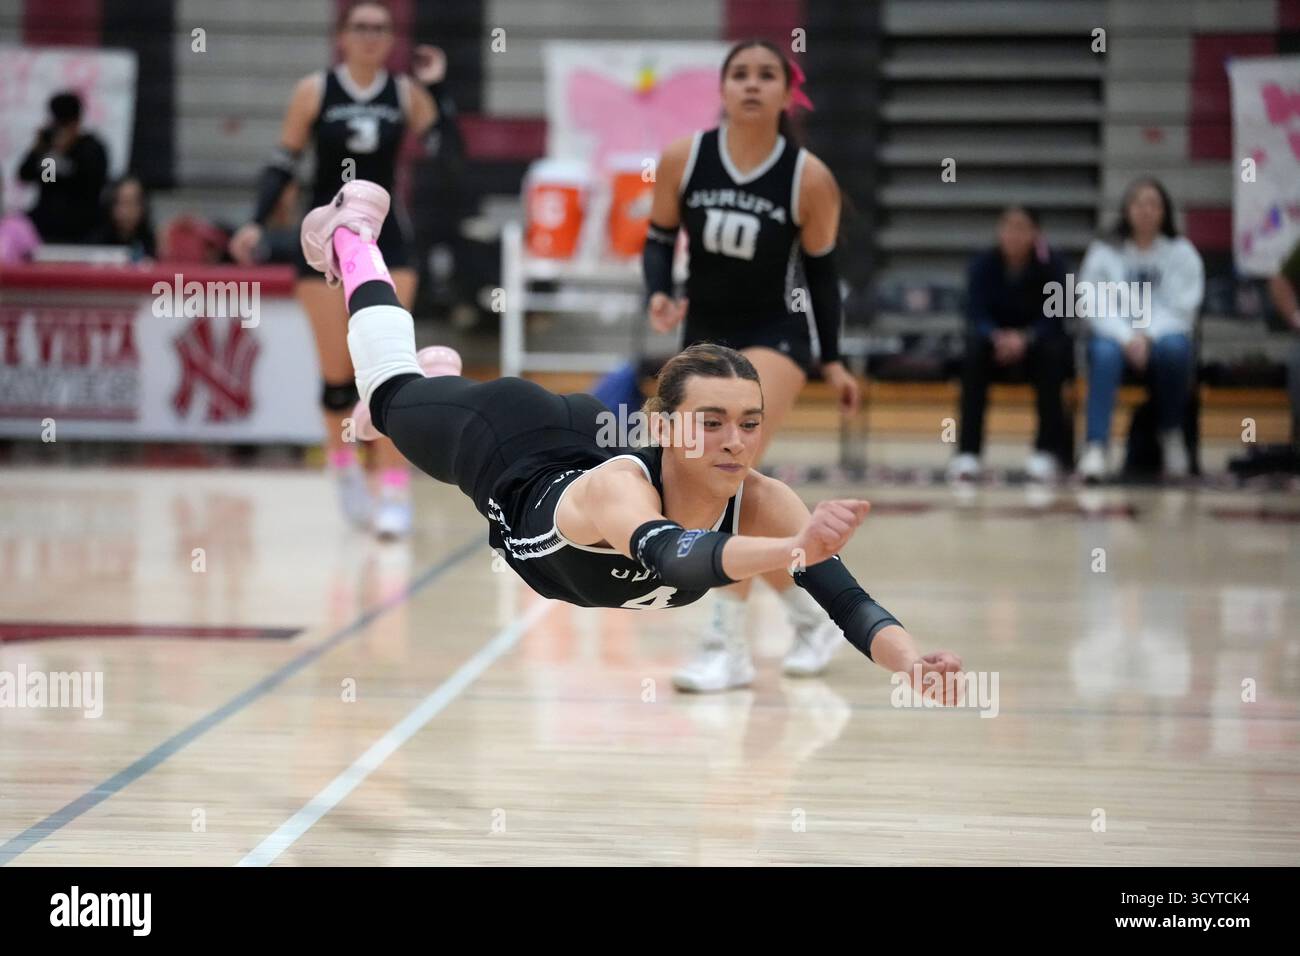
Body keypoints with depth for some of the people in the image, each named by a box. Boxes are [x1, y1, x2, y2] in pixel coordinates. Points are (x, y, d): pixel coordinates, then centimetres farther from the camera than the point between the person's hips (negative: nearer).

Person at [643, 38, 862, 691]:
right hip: (704, 335, 4)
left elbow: (821, 270, -1)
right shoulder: (682, 159, -9)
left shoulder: (810, 179, -13)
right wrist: (659, 294, -15)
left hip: (775, 332, -4)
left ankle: (727, 644, -19)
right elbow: (658, 239, 4)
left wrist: (832, 361, 2)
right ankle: (810, 615, 33)